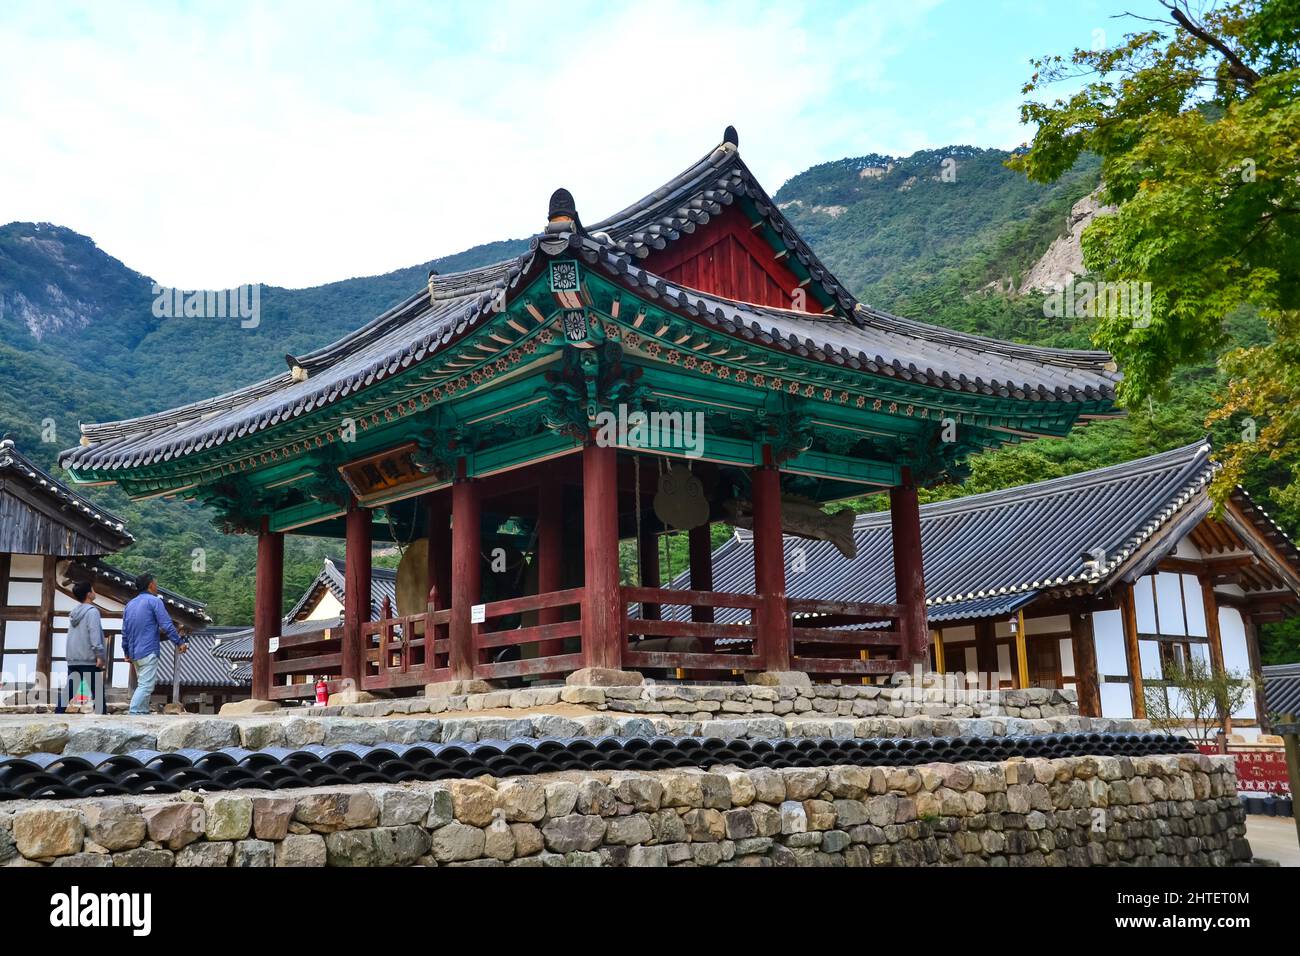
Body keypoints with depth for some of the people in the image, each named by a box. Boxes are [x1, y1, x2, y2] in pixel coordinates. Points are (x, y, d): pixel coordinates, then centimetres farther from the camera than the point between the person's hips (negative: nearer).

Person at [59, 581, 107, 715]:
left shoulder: (74, 612, 15)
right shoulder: (92, 611, -10)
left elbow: (73, 636, 18)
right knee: (98, 693, -1)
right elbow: (95, 635, -18)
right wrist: (100, 655, -17)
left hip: (72, 660, 7)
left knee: (69, 693, 6)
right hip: (89, 660, -7)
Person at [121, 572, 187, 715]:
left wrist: (126, 652, 26)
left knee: (143, 684, 17)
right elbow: (167, 625, -13)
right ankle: (133, 713, -19)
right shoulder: (154, 601, -7)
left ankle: (144, 712, 16)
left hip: (134, 653, 8)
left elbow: (125, 631, 19)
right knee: (146, 686, -10)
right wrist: (179, 643, -6)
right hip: (148, 651, -8)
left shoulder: (130, 604, 16)